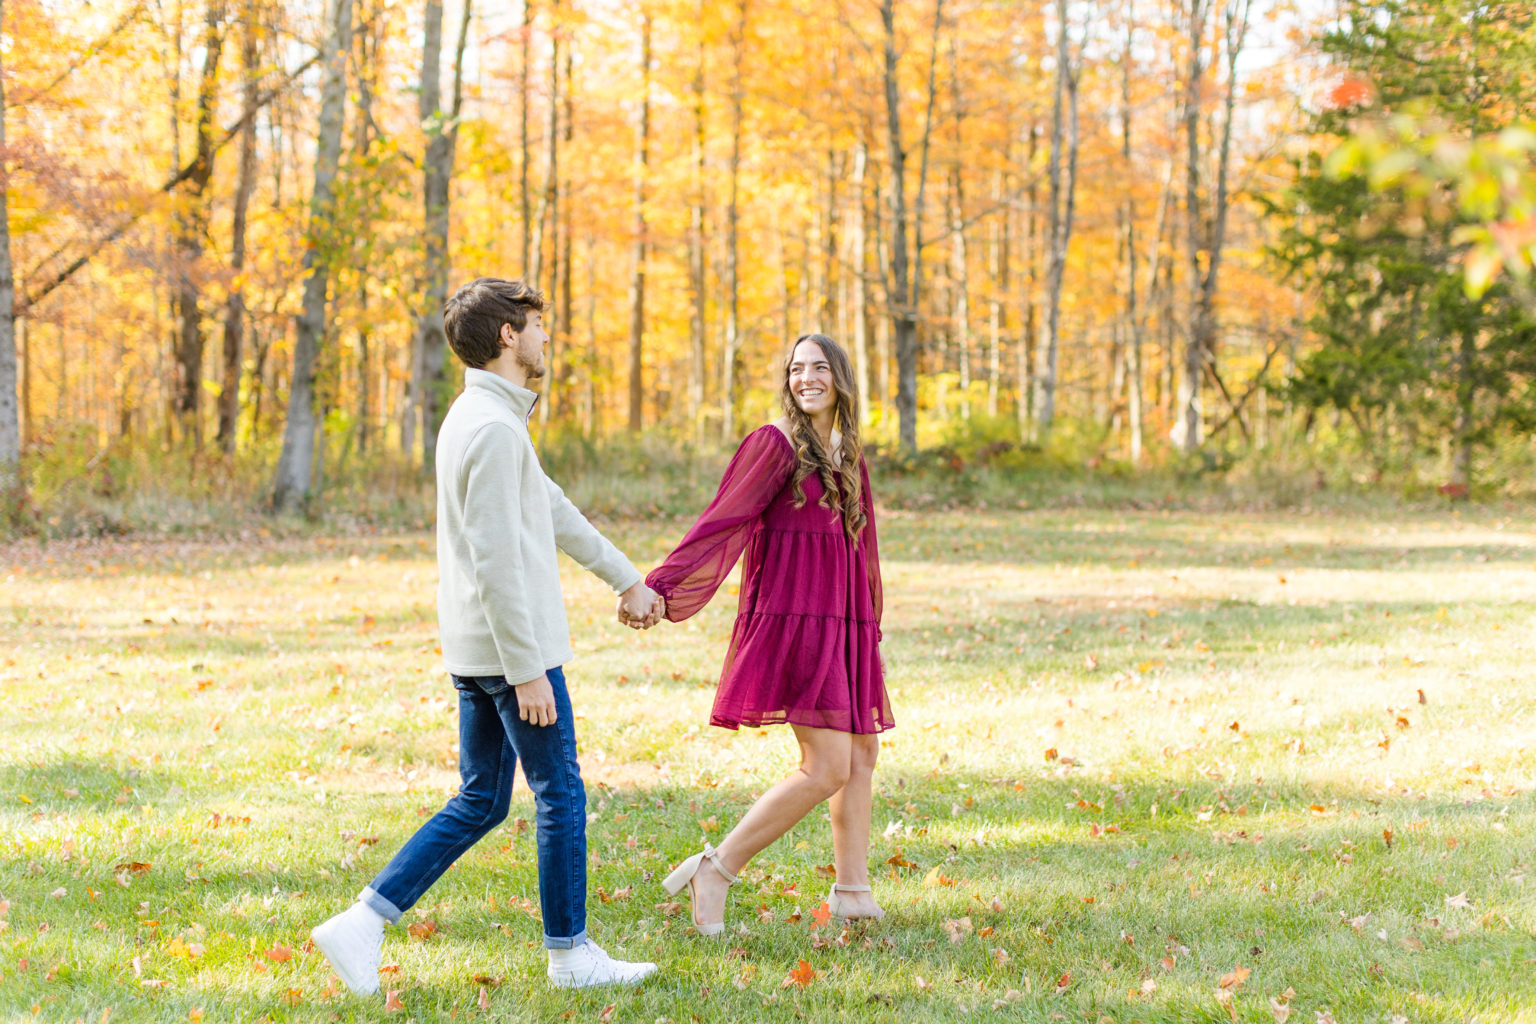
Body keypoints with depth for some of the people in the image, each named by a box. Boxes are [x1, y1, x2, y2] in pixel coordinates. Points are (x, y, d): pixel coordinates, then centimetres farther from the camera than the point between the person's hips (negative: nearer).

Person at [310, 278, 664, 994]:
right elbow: (495, 563, -22)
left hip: (476, 650, 10)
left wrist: (627, 580, 31)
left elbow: (554, 510, 25)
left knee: (481, 803, 12)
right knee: (561, 796, 3)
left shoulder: (481, 418, 15)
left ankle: (364, 922, 6)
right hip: (511, 646, -10)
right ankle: (570, 954, 14)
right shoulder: (492, 429, -17)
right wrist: (527, 672, -21)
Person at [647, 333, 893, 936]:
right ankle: (716, 870, -7)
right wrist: (660, 587, -18)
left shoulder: (848, 457, 17)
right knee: (827, 768, -14)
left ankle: (853, 893, 15)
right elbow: (722, 520, -11)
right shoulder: (776, 444, -6)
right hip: (794, 619, -8)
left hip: (842, 625, 8)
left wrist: (870, 635, 25)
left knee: (862, 756, 9)